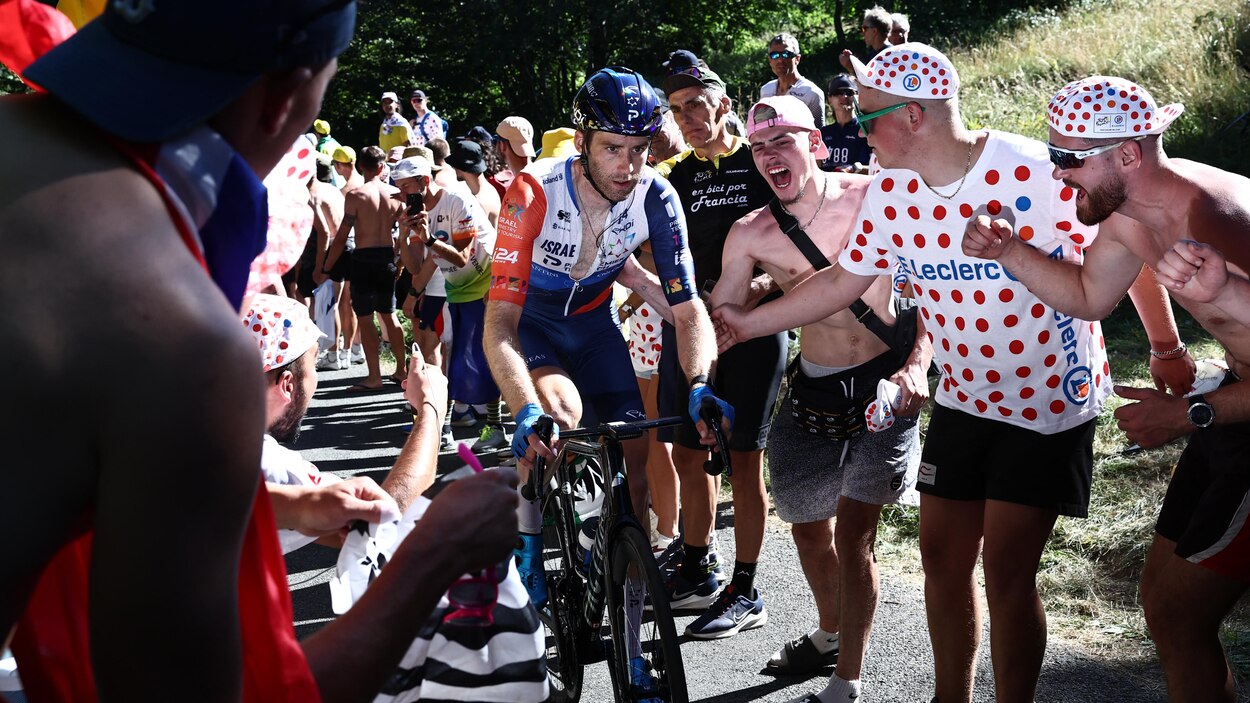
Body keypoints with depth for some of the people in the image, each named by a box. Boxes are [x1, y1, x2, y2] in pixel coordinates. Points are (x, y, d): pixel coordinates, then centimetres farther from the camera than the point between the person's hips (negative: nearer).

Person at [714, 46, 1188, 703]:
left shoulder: (1034, 173, -23)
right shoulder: (891, 191, -6)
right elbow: (842, 280, 6)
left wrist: (1168, 354, -6)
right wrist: (749, 322, 6)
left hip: (1050, 401, -5)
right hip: (962, 399, 6)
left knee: (1006, 567, -9)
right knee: (942, 554, 8)